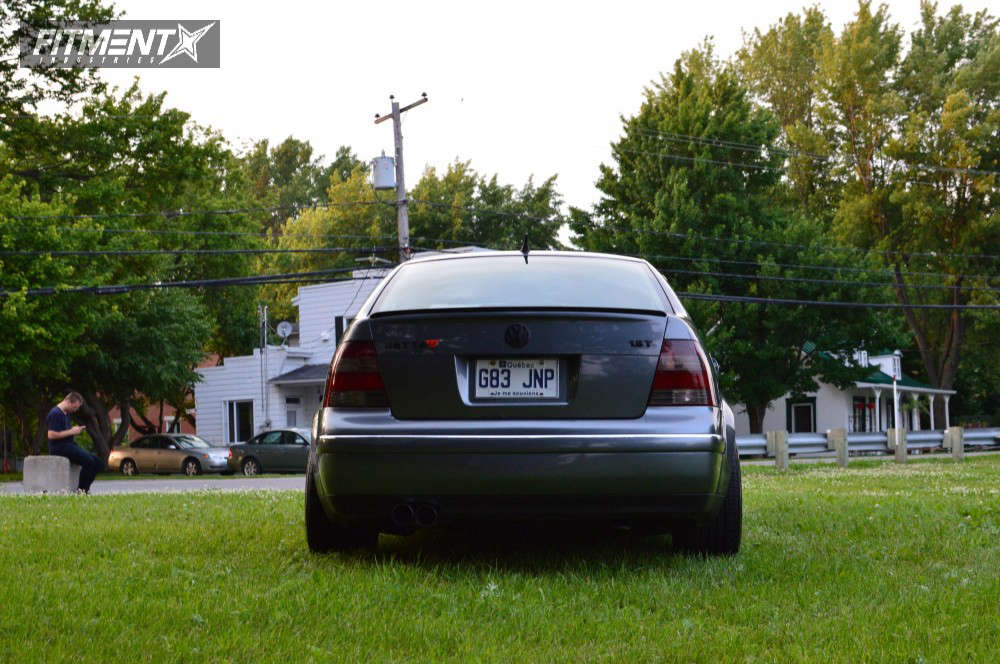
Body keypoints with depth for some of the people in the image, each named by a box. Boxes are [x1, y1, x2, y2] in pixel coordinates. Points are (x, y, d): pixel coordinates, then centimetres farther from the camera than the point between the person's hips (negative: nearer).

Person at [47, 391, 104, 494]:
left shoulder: (66, 413, 20)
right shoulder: (55, 413, -12)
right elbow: (51, 435, -22)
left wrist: (75, 431, 11)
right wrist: (71, 432, -17)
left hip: (69, 445, 10)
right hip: (59, 447, -10)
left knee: (98, 462, -3)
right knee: (88, 461, -26)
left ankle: (85, 489, -6)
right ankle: (81, 489, -15)